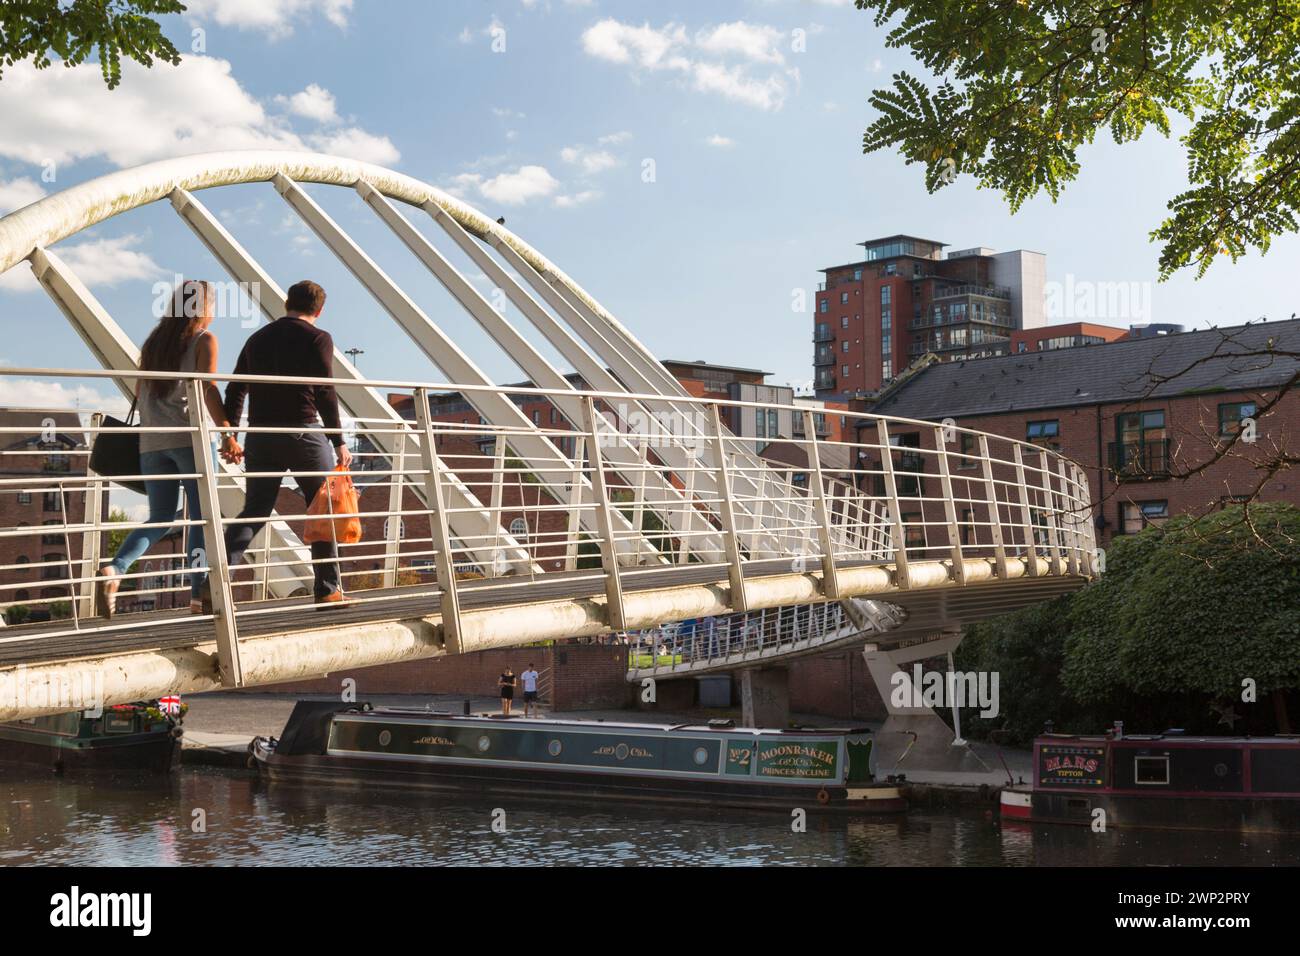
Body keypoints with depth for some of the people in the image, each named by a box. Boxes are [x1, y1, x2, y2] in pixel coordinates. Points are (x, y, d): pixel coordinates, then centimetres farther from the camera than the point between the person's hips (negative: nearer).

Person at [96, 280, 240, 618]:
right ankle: (198, 595, -2)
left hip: (151, 441, 5)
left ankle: (114, 570, -13)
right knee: (201, 516, 2)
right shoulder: (204, 340, 0)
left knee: (160, 517, 10)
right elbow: (207, 389, -12)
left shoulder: (154, 341, 16)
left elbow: (140, 393, 16)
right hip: (189, 438, -5)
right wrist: (227, 433, -14)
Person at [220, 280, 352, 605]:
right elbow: (325, 392, -9)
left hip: (260, 435, 5)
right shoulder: (318, 338, -1)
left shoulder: (257, 338, 16)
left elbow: (235, 389, 11)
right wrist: (338, 441, -7)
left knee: (254, 511, 7)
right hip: (302, 432, -5)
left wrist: (229, 435, 13)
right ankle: (328, 590, 8)